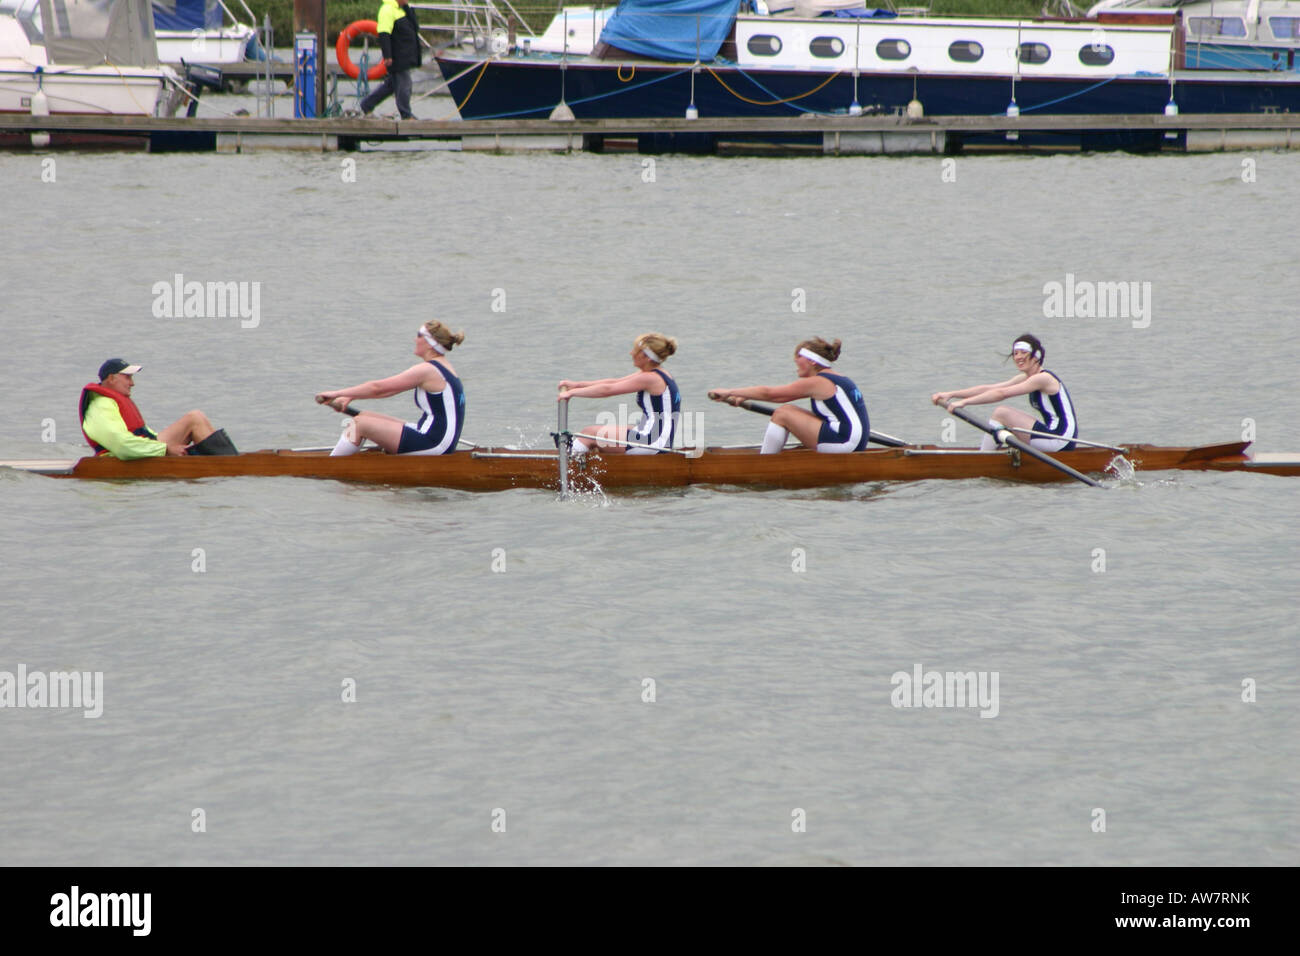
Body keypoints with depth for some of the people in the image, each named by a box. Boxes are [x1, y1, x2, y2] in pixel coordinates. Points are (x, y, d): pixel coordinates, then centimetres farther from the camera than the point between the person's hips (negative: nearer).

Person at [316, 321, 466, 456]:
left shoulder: (427, 371, -15)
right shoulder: (443, 368, 16)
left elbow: (377, 387, -13)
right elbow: (388, 389, 18)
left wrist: (337, 394, -4)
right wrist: (349, 397, 15)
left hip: (434, 444, -10)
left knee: (359, 423, -11)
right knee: (366, 417, 13)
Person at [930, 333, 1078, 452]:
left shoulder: (1043, 379, -14)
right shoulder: (1025, 378, 14)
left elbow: (1001, 394, -20)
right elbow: (988, 389, 10)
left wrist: (965, 402, -21)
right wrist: (950, 395, 3)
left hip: (1060, 440, -10)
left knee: (1001, 413, -14)